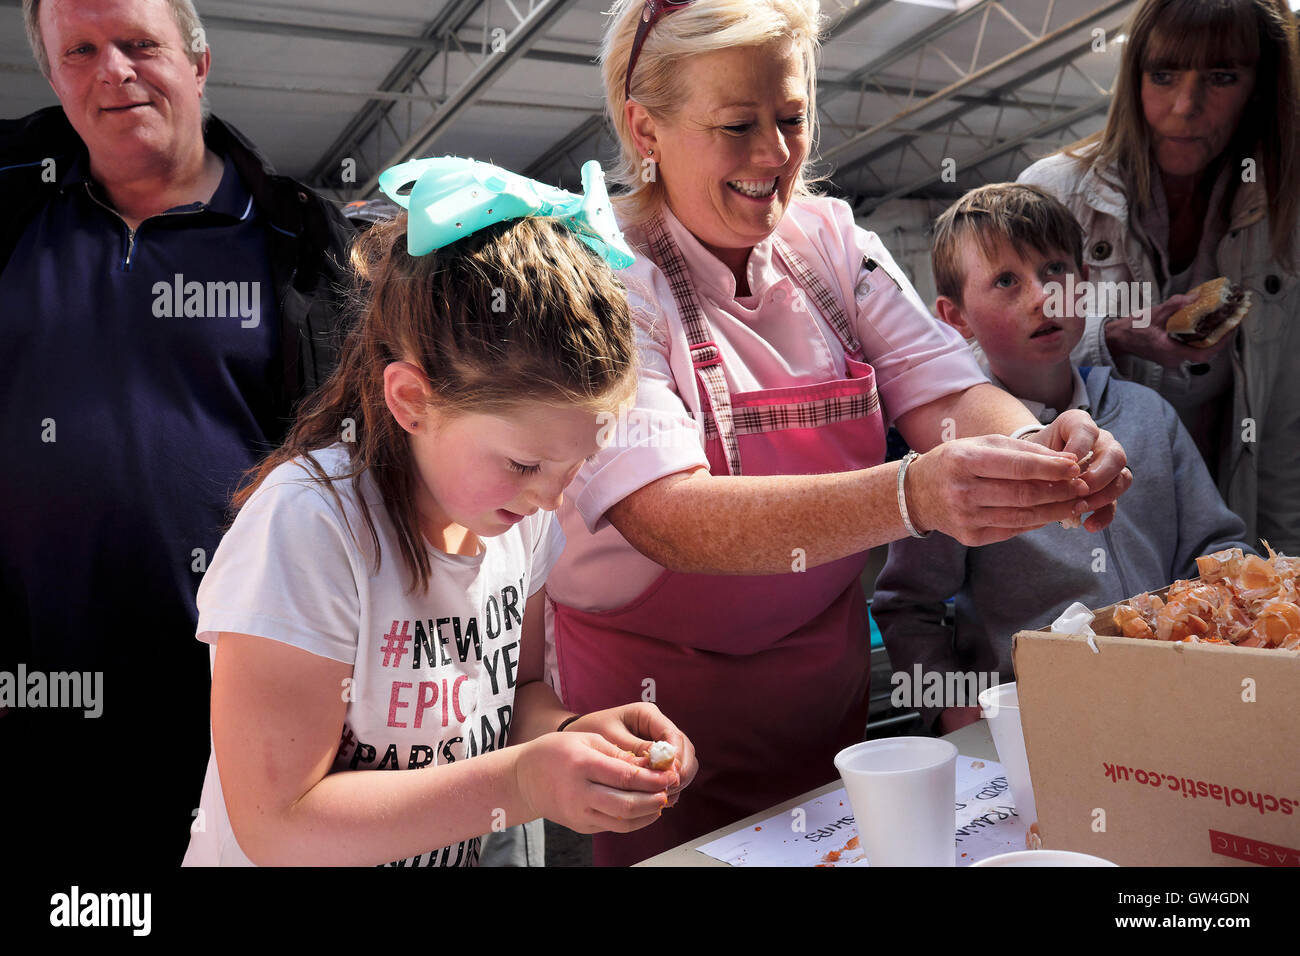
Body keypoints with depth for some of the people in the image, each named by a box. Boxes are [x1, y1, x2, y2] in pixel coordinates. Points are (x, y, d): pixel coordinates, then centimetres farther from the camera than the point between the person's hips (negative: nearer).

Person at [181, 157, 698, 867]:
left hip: (459, 856, 5)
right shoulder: (307, 527, -22)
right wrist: (519, 785, -25)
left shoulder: (516, 506, -4)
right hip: (299, 857, -5)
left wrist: (572, 731, -11)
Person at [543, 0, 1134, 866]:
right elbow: (672, 522, -32)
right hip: (652, 692, -5)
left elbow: (947, 393, -8)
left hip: (827, 678, 5)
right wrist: (911, 495, -44)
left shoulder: (828, 238, -2)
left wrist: (1033, 444, -31)